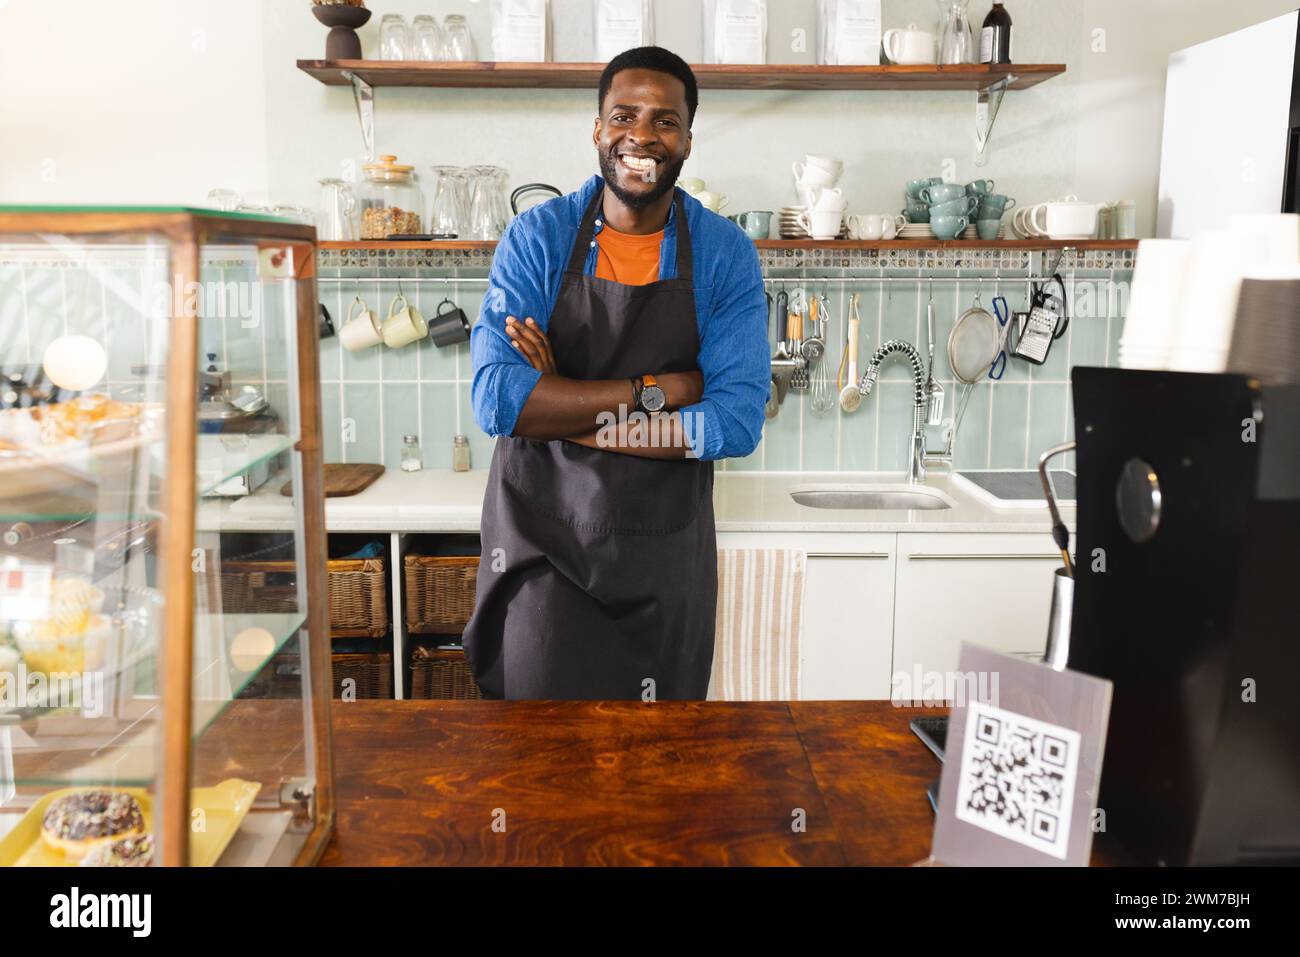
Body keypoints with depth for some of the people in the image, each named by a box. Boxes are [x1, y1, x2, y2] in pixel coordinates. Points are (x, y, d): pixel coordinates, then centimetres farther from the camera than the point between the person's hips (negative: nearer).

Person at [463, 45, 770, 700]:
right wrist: (655, 391, -18)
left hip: (665, 560, 1)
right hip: (541, 547, -1)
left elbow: (737, 422, -14)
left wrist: (563, 413, -16)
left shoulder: (727, 256, -4)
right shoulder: (536, 239, -5)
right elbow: (495, 399, -16)